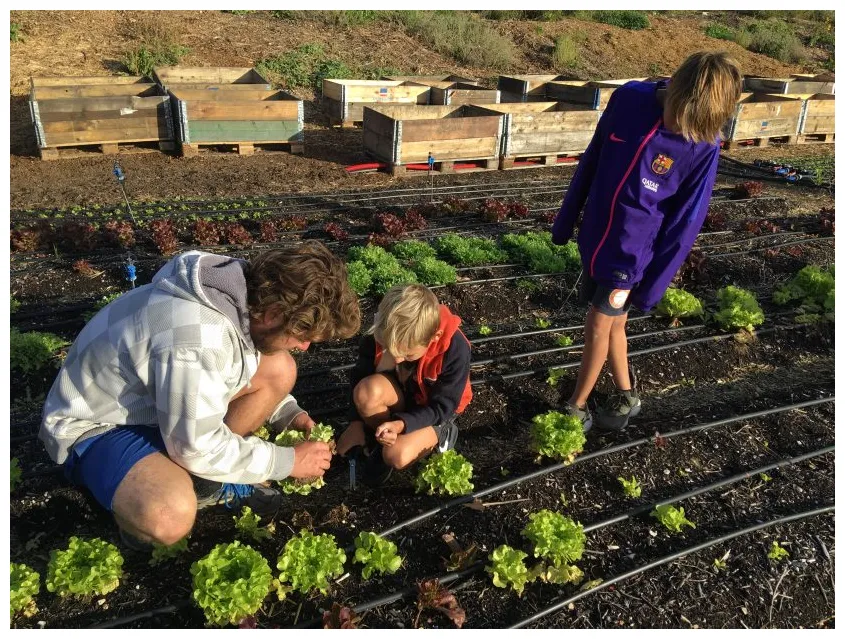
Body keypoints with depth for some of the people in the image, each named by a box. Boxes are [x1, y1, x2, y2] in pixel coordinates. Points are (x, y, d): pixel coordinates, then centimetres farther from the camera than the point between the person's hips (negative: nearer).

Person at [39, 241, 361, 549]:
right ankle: (136, 497, 0)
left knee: (278, 369, -9)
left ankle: (205, 479, 5)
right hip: (95, 426, -8)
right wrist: (287, 461, -18)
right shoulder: (195, 341, -38)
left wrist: (289, 414, -5)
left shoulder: (244, 292, -12)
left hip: (154, 395, 8)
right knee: (171, 518, -36)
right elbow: (197, 448, -27)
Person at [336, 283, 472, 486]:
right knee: (368, 391, -31)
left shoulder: (455, 349, -32)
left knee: (397, 456, -26)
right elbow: (360, 380, -10)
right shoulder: (380, 335, -24)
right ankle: (381, 438, -3)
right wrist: (356, 423, -18)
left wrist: (401, 424, -37)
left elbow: (442, 407, -23)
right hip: (400, 393, 3)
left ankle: (438, 434, 3)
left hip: (436, 411, -3)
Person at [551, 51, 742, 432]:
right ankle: (626, 395, 38)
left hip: (633, 253, -4)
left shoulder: (703, 146, -19)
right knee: (611, 322, 16)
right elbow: (591, 161, 1)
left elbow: (685, 223, -12)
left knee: (598, 325, 2)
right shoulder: (628, 99, -11)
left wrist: (652, 286, -9)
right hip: (594, 238, 4)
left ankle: (577, 406, 24)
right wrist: (565, 220, 8)